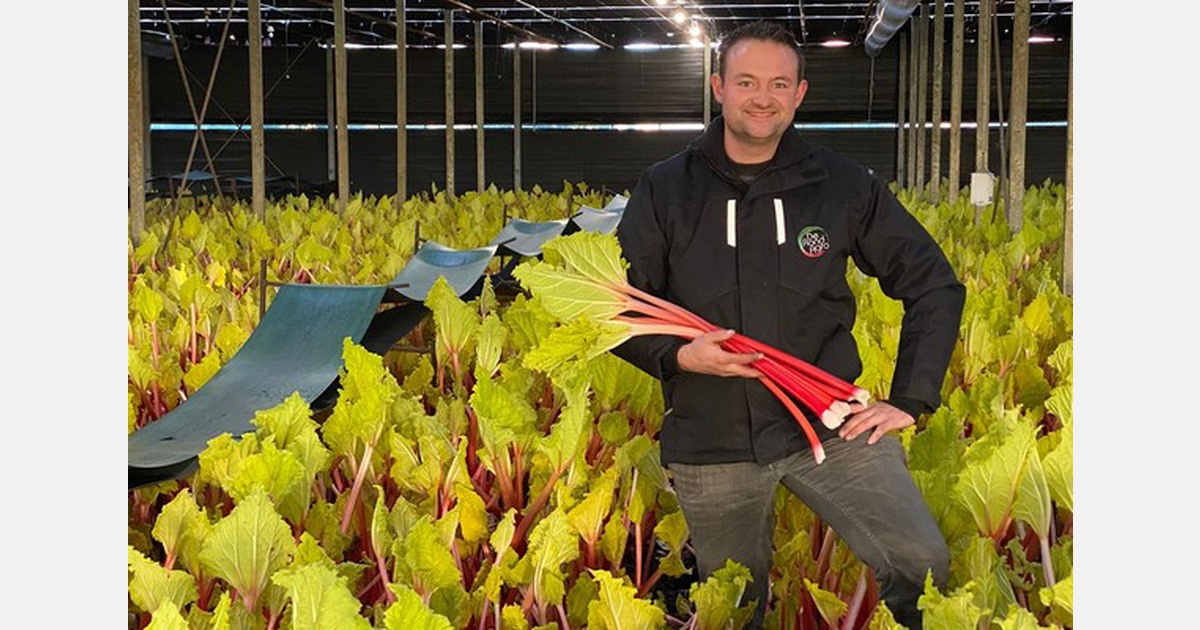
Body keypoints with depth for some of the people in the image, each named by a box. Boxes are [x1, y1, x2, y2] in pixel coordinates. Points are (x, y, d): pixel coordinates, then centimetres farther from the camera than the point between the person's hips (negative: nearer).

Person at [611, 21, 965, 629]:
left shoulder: (845, 185, 1)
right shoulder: (665, 190, 0)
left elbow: (934, 286, 7)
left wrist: (910, 400, 0)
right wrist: (677, 355, -15)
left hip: (828, 423, 0)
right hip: (712, 445, 1)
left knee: (924, 564, -18)